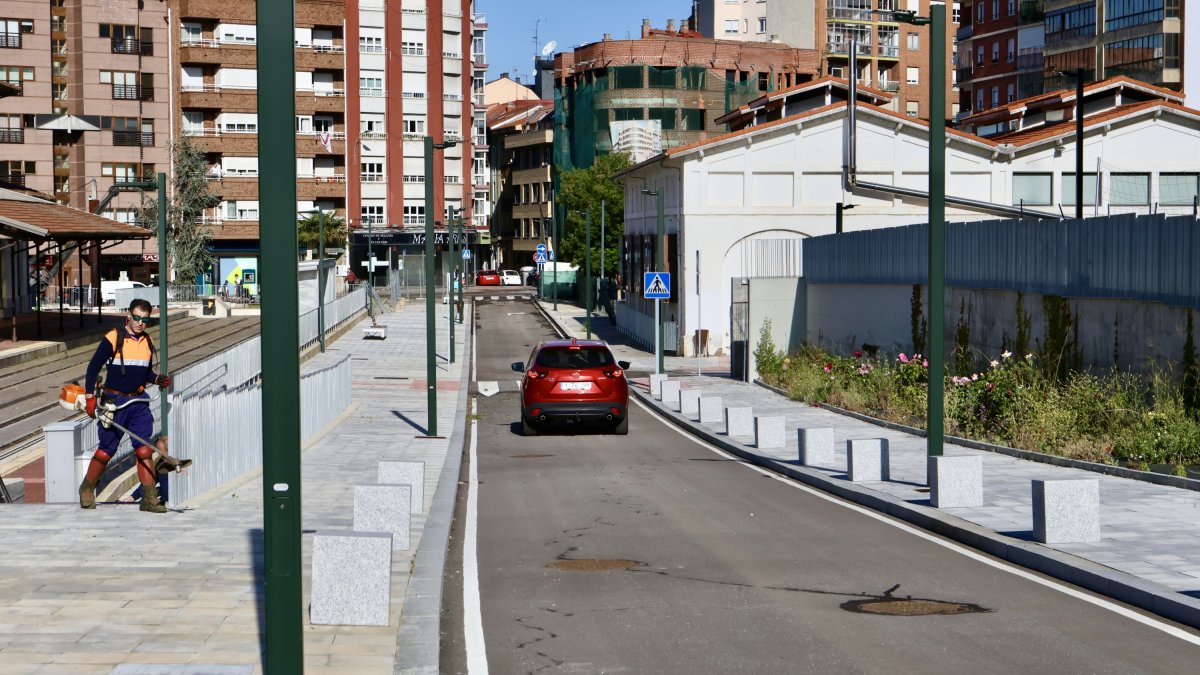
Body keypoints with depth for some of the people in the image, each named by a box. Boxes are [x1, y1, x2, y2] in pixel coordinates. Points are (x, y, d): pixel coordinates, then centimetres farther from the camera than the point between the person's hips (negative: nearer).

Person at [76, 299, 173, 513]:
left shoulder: (147, 342, 10)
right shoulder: (113, 338, -9)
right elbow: (93, 367, -8)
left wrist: (158, 379, -1)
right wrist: (90, 397, -13)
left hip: (138, 402, 5)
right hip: (114, 402, -5)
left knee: (145, 449, -5)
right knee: (106, 450, 4)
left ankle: (150, 499, -5)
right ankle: (87, 489, 25)